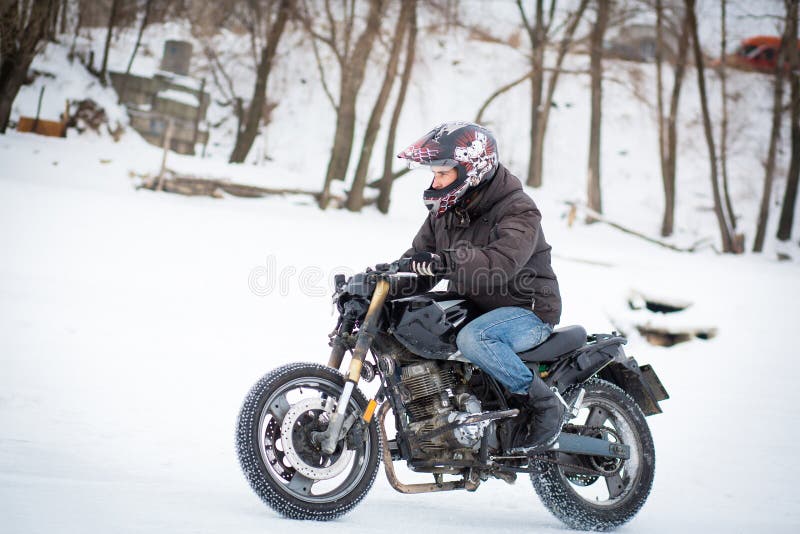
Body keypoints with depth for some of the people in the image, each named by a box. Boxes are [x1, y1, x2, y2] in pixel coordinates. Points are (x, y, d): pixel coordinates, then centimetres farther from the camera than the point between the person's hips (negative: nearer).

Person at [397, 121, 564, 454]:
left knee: (472, 339, -36)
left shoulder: (517, 210, -17)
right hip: (473, 309, 8)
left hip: (529, 311, -8)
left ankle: (544, 405, -19)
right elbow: (418, 257, 6)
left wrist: (443, 262, -48)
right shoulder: (445, 212, 8)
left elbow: (501, 263, -35)